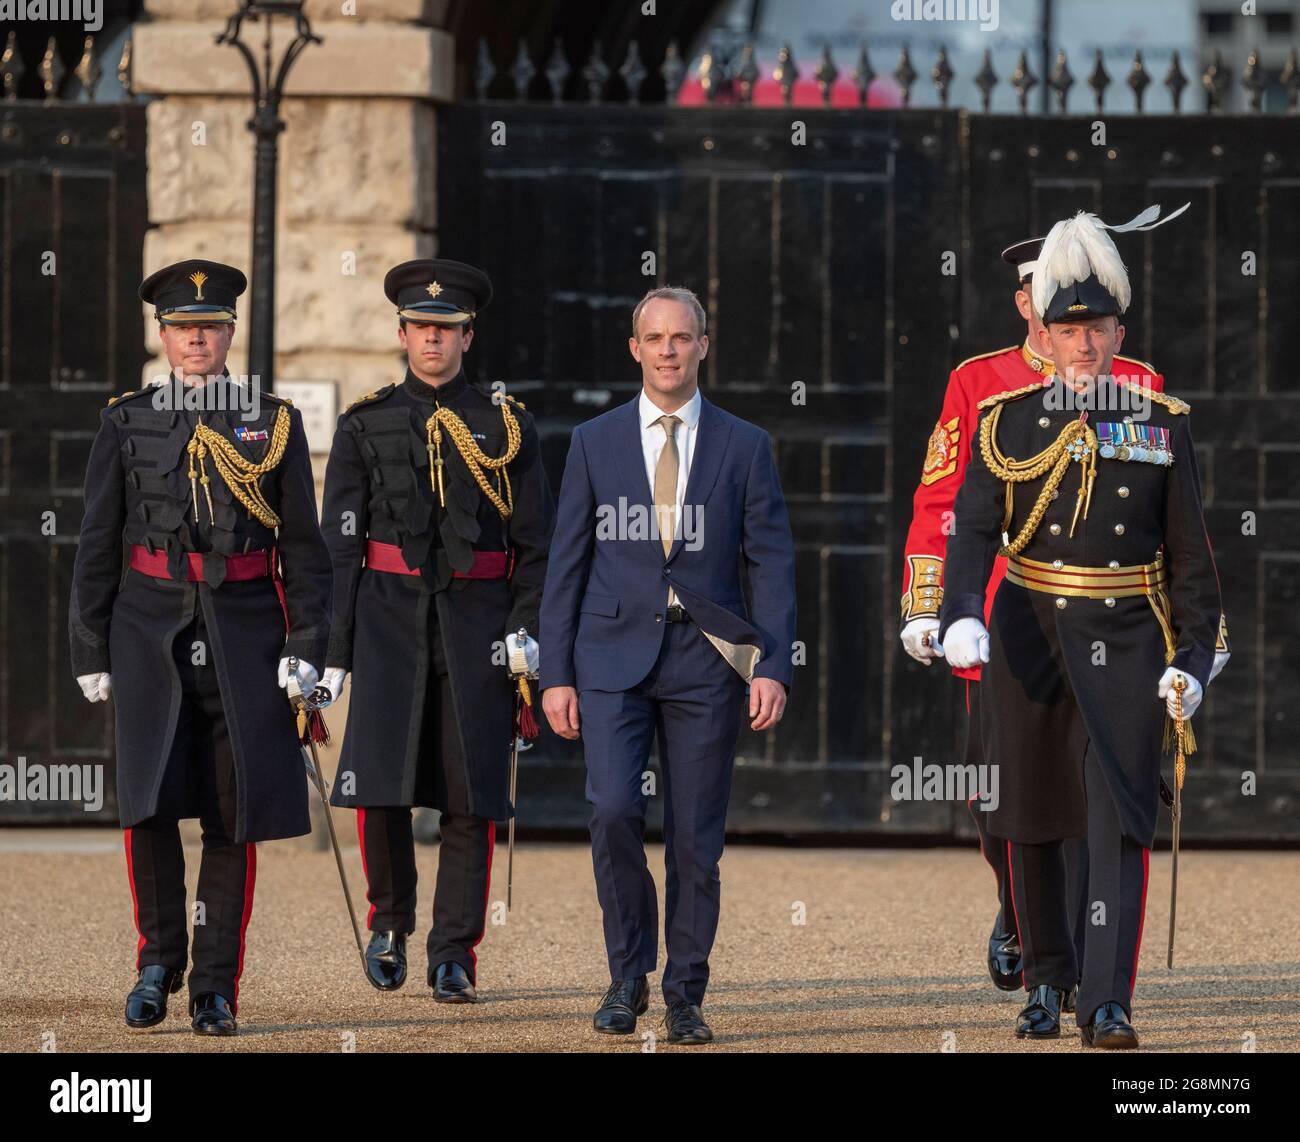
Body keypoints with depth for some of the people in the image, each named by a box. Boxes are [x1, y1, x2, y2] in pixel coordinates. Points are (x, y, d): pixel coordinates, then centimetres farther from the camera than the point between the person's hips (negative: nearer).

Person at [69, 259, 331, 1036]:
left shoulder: (275, 424, 7)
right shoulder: (127, 423, 7)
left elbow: (303, 547, 6)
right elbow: (98, 546, 8)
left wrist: (306, 645, -3)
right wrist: (90, 651, 4)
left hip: (243, 631, 0)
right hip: (151, 630, 0)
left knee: (234, 813, 0)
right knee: (149, 803, -11)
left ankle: (216, 987, 7)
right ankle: (160, 957, 9)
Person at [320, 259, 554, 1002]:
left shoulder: (508, 427, 8)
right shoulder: (366, 426, 8)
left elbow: (538, 544, 8)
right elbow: (337, 544, 5)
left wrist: (529, 633, -5)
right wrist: (333, 650, -2)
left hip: (477, 625, 0)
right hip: (390, 618, 0)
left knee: (473, 795, -2)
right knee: (380, 782, -10)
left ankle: (455, 957, 4)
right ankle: (392, 918, 15)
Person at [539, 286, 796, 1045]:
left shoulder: (745, 447, 6)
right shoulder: (595, 443, 7)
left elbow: (772, 563, 3)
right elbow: (568, 563, 7)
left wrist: (775, 667, -8)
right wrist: (556, 674, 1)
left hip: (706, 660, 0)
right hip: (614, 655, 0)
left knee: (697, 838, 0)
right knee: (615, 810, -16)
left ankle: (686, 998, 10)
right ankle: (629, 975, 1)